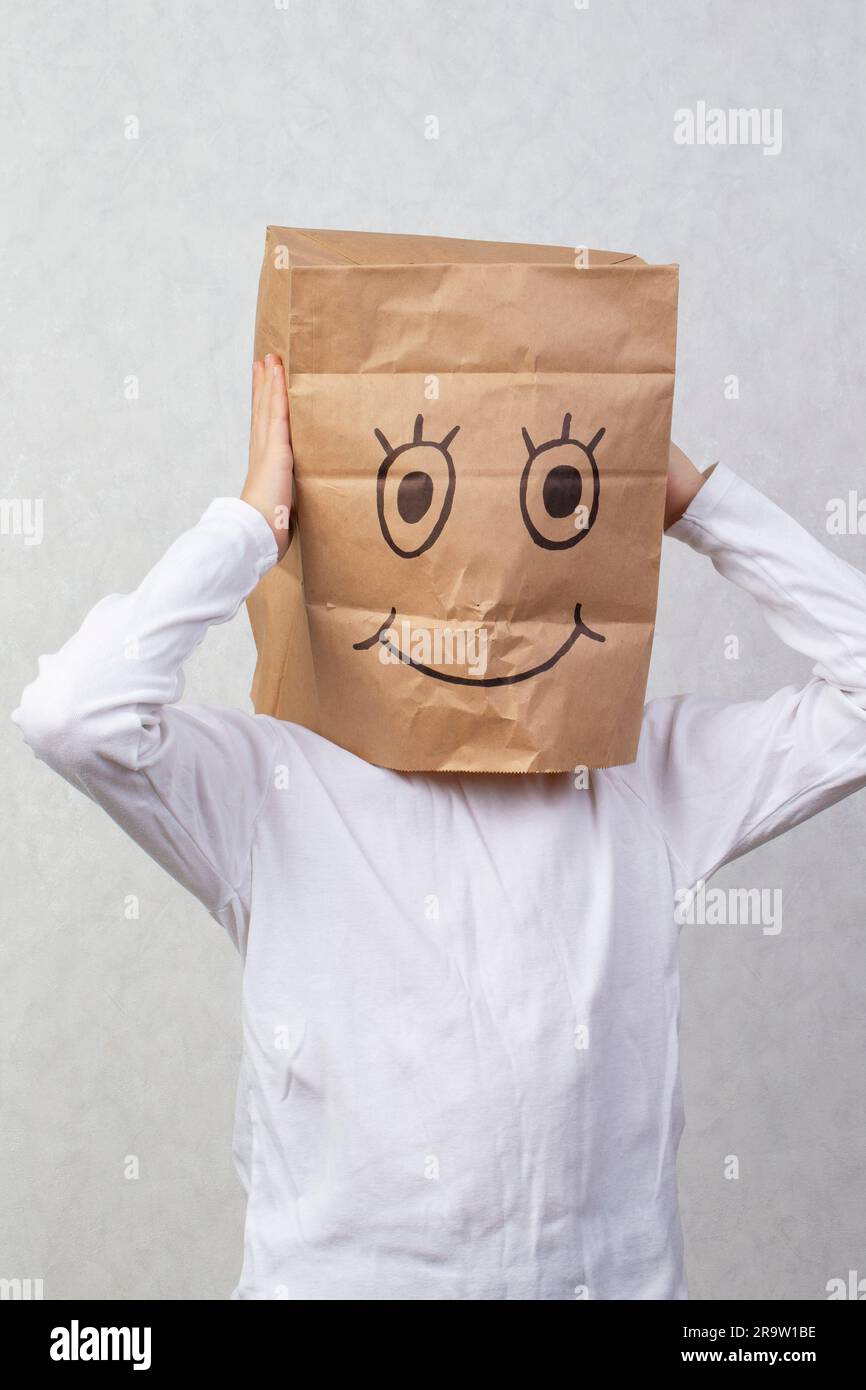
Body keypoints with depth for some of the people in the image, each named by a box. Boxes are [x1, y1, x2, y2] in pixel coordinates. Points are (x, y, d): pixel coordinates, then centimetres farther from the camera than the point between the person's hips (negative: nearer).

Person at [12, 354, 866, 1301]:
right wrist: (251, 523, -3)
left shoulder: (644, 772, 8)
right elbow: (73, 713, -14)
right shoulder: (269, 781, 1)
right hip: (333, 1271, -1)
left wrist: (693, 497, 6)